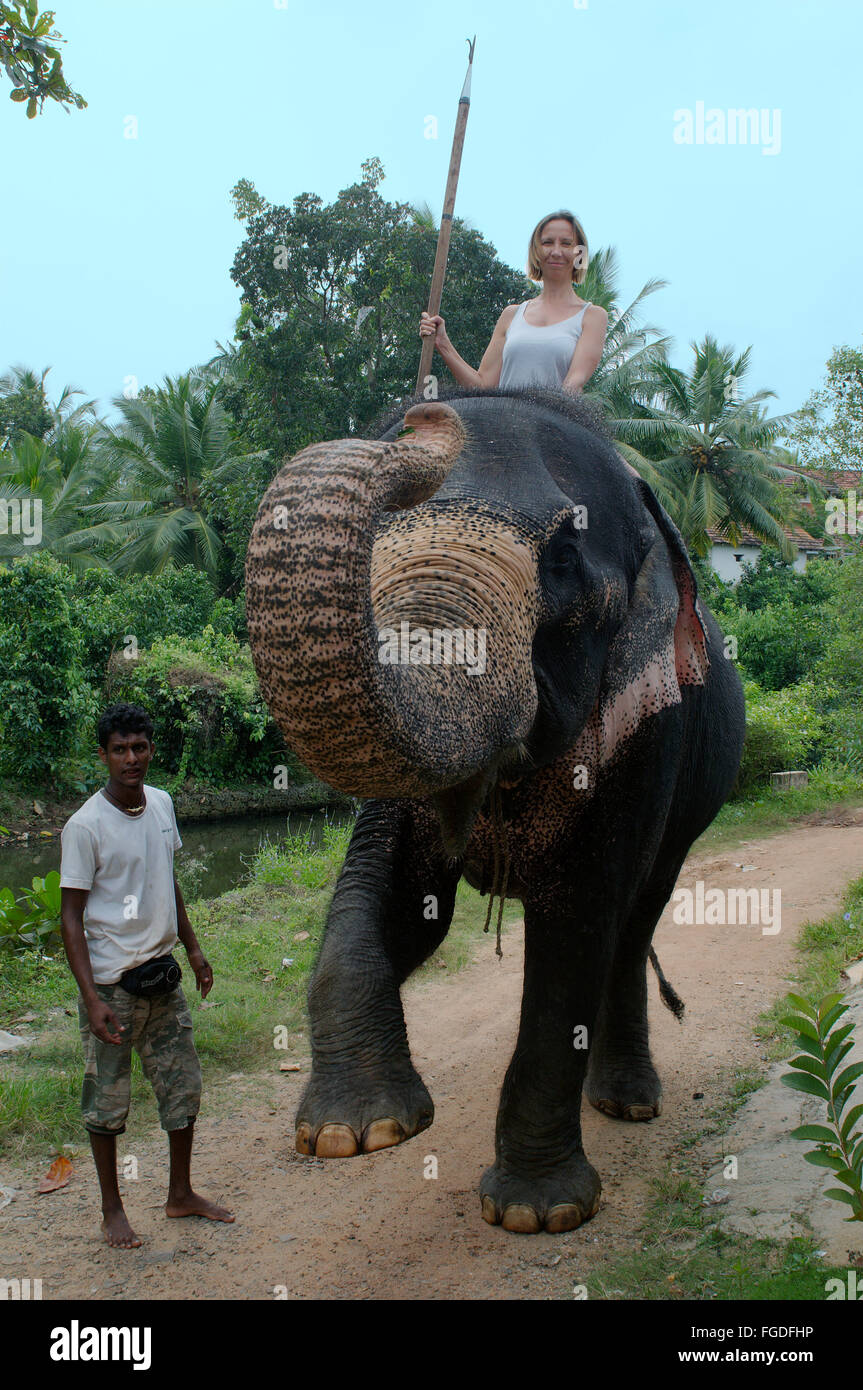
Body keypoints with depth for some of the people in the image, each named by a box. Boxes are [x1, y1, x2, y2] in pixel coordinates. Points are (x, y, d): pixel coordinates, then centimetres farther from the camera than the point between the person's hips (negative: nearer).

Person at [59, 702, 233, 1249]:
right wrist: (92, 998, -21)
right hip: (112, 984, -6)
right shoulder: (85, 827, -16)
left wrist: (193, 947, 21)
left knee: (183, 1086, 13)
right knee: (107, 1101, 6)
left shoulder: (162, 804, 4)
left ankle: (181, 1194, 29)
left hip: (163, 976, 6)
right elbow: (71, 918, -15)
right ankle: (112, 1208, 22)